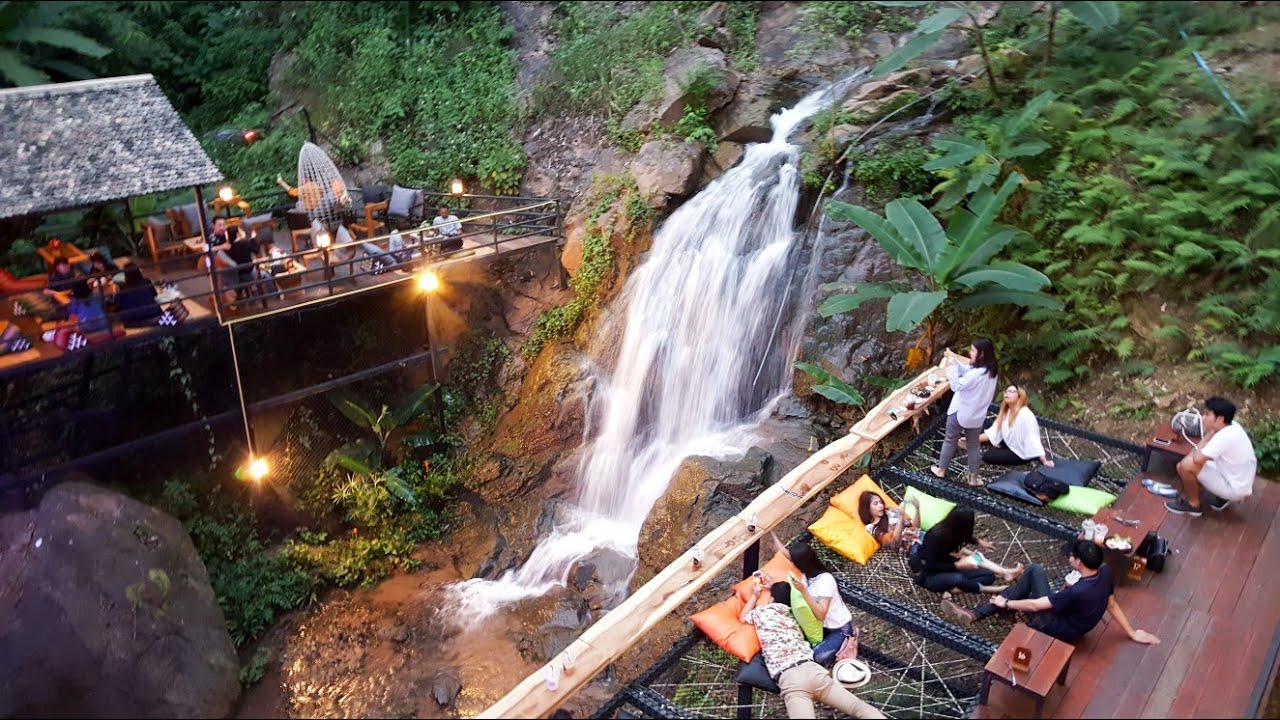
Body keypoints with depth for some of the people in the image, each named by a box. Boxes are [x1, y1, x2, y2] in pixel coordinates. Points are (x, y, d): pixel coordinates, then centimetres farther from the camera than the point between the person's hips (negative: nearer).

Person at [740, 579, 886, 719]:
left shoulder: (762, 612, 16)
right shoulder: (793, 615, 28)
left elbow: (742, 618, 36)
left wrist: (755, 595, 41)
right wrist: (772, 587, 59)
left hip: (790, 679, -5)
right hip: (813, 670, 5)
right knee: (859, 706, -2)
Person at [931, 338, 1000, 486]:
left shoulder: (976, 374, -31)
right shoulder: (991, 370, -5)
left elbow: (956, 385, -24)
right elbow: (966, 371, 4)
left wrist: (951, 367, -22)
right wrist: (954, 359, -5)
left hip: (960, 413, -7)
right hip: (976, 415, 7)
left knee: (950, 441, 15)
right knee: (973, 446, 18)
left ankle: (941, 470, 32)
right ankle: (973, 478, 27)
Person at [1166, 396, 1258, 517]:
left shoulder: (1224, 437, -30)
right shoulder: (1231, 427, -2)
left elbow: (1198, 459, -30)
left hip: (1234, 488, -9)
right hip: (1237, 482, 9)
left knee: (1187, 465, -21)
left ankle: (1193, 505, 0)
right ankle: (1220, 497, 17)